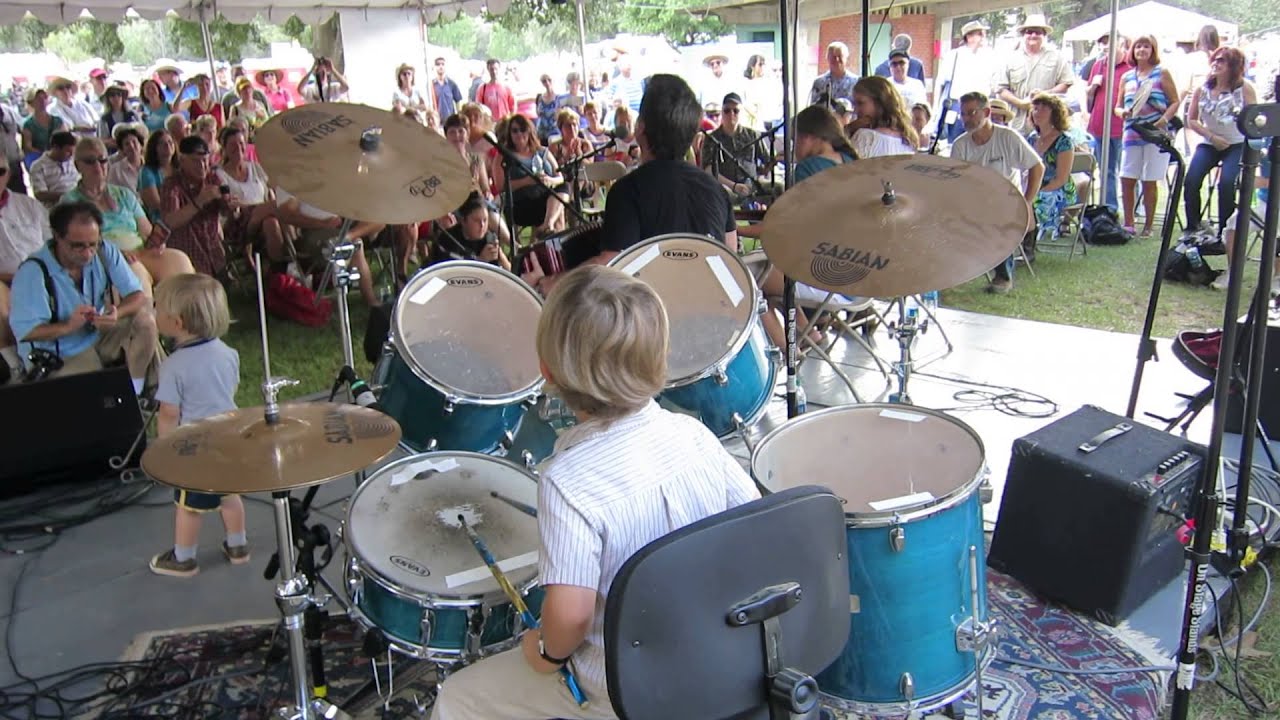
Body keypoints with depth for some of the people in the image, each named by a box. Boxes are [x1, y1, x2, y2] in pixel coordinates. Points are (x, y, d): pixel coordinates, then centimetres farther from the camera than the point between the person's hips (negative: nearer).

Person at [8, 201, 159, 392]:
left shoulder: (105, 252, -8)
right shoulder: (32, 272, -20)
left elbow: (139, 296, -11)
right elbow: (24, 331, -22)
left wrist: (117, 313, -33)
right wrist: (68, 326, -38)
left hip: (100, 336, 5)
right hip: (59, 358, -5)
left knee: (144, 316, -17)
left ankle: (135, 393, -7)